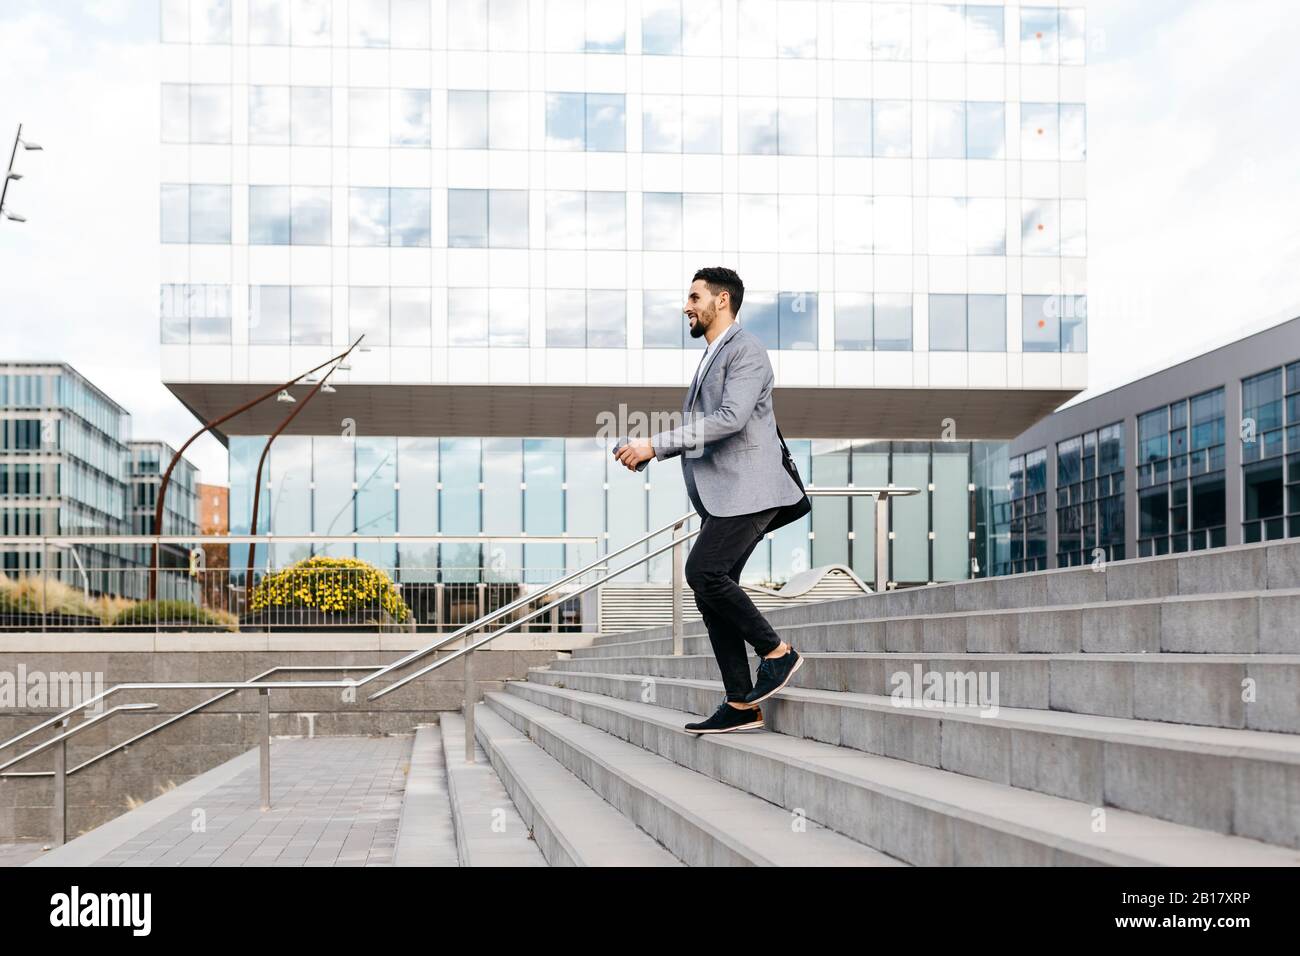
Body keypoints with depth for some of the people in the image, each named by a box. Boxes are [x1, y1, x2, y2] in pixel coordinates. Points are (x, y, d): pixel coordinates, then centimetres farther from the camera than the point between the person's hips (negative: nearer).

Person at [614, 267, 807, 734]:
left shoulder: (746, 349, -7)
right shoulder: (711, 358, 23)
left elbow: (730, 418, -21)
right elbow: (698, 430, 28)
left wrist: (655, 443, -21)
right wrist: (647, 450, 11)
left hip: (748, 487, -10)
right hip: (721, 496, 10)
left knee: (703, 572, -21)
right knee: (710, 588, 2)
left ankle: (776, 651, -6)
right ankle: (741, 704, 4)